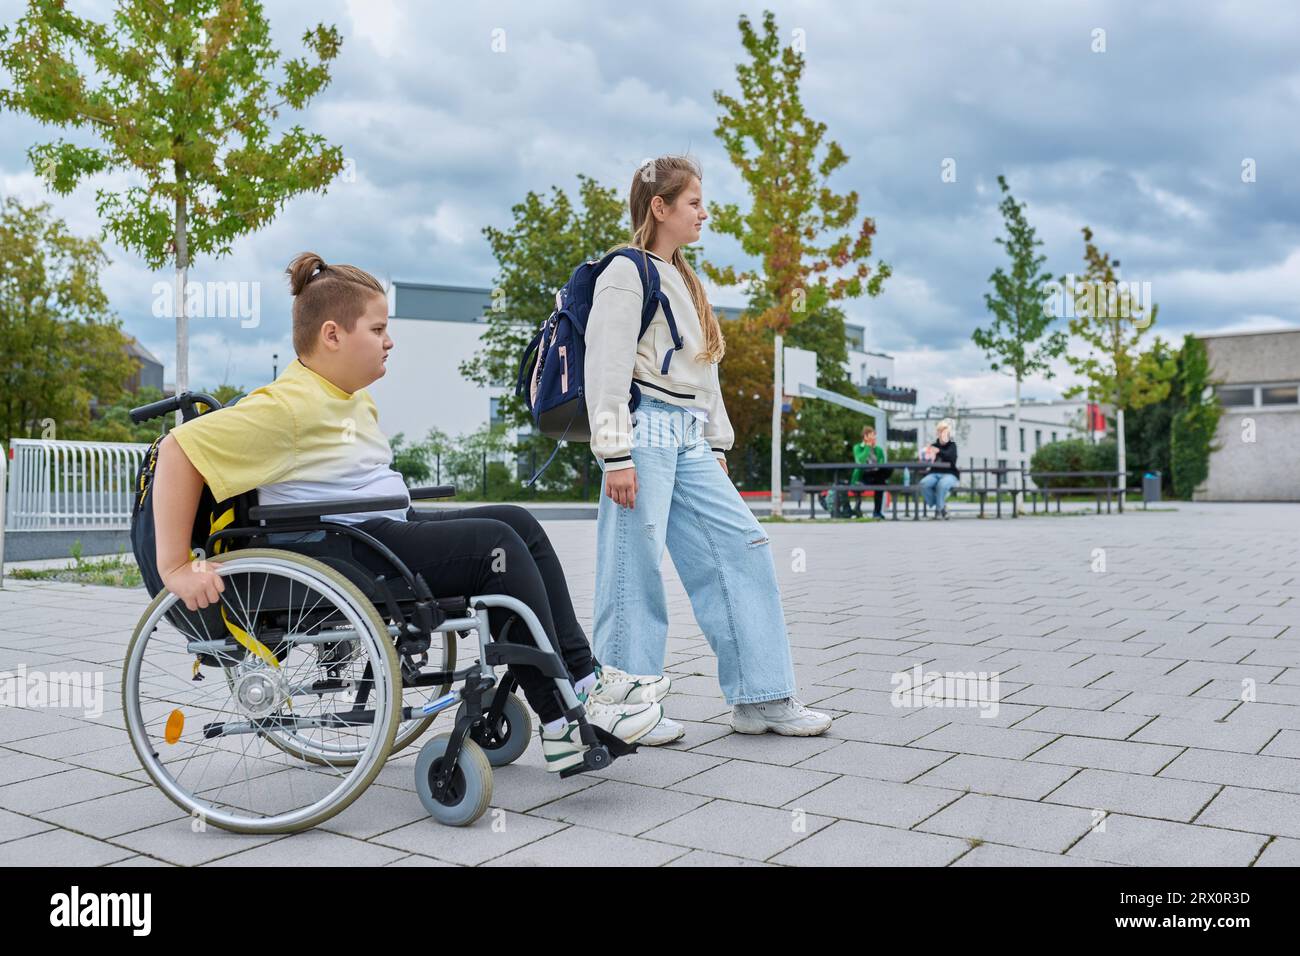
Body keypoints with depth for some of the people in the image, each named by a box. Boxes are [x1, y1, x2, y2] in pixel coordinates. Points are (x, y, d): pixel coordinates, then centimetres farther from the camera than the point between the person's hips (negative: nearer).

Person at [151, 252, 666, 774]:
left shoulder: (355, 401, 14)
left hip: (388, 530, 10)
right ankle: (566, 722, -16)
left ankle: (584, 676, 0)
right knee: (495, 545, -20)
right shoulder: (289, 404, -15)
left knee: (518, 523, 2)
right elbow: (180, 449, -21)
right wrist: (176, 568, -25)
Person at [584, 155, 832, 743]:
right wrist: (615, 454, -18)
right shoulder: (628, 274, -5)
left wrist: (717, 445, 20)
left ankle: (761, 699, 8)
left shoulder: (684, 281, 22)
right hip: (645, 432, -9)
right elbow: (607, 370, -13)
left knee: (743, 549, 3)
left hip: (689, 441, 9)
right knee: (636, 566, -5)